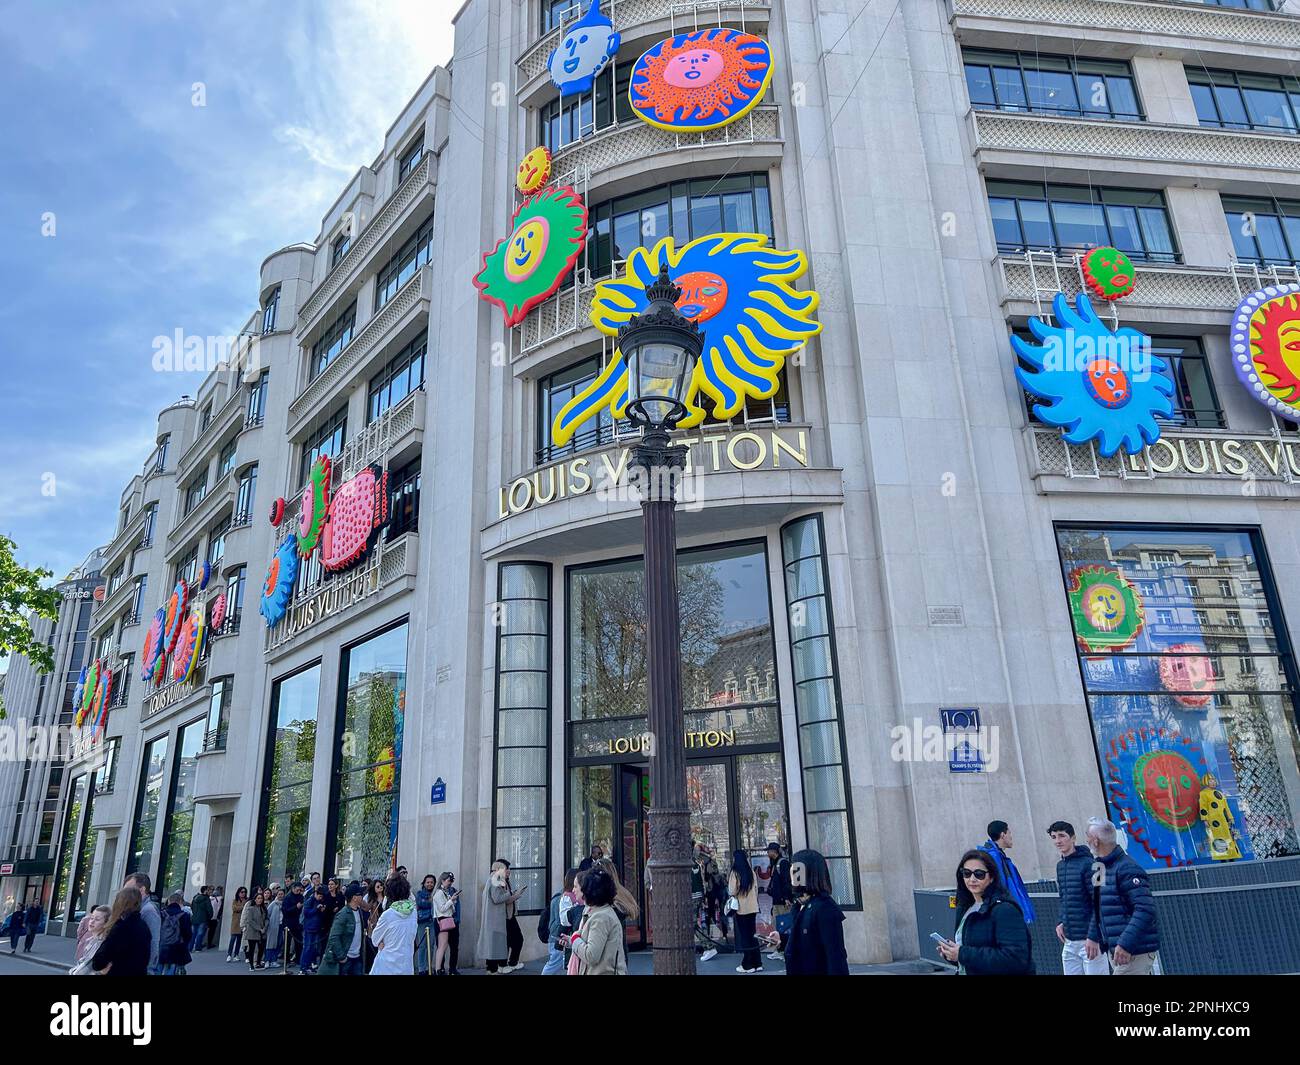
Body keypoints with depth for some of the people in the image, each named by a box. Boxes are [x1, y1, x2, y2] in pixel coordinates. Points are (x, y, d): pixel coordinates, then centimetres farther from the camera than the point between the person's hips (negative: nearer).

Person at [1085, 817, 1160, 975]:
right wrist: (1093, 937, 18)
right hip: (1115, 950, 9)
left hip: (1134, 951, -9)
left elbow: (1145, 909, -24)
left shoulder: (1127, 869, -18)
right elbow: (1098, 908, 22)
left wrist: (1125, 944, -28)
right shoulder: (1099, 868, 11)